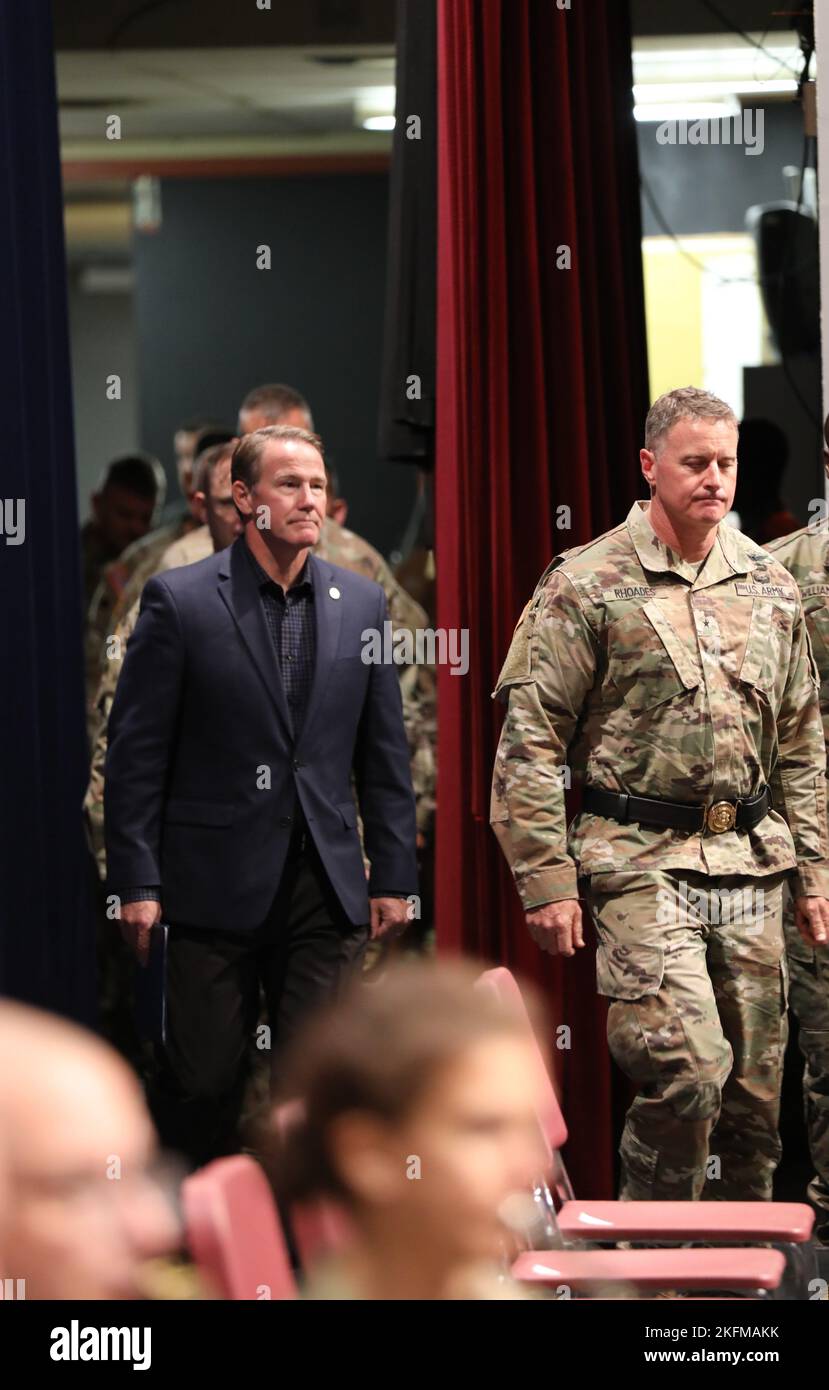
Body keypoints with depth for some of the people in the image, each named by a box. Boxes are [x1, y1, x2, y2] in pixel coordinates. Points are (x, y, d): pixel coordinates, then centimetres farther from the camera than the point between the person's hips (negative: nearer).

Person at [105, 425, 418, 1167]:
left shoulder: (361, 601, 8)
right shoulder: (180, 599, -3)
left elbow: (385, 755, 12)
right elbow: (136, 752, -3)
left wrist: (394, 876, 8)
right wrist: (136, 882, -7)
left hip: (326, 886, 3)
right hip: (216, 883, -3)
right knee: (203, 1079, 3)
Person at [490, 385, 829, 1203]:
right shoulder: (586, 584, -3)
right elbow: (531, 740, -5)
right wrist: (545, 880, -10)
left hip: (750, 862, 5)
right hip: (642, 862, -5)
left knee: (754, 1087, 6)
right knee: (688, 1071, -16)